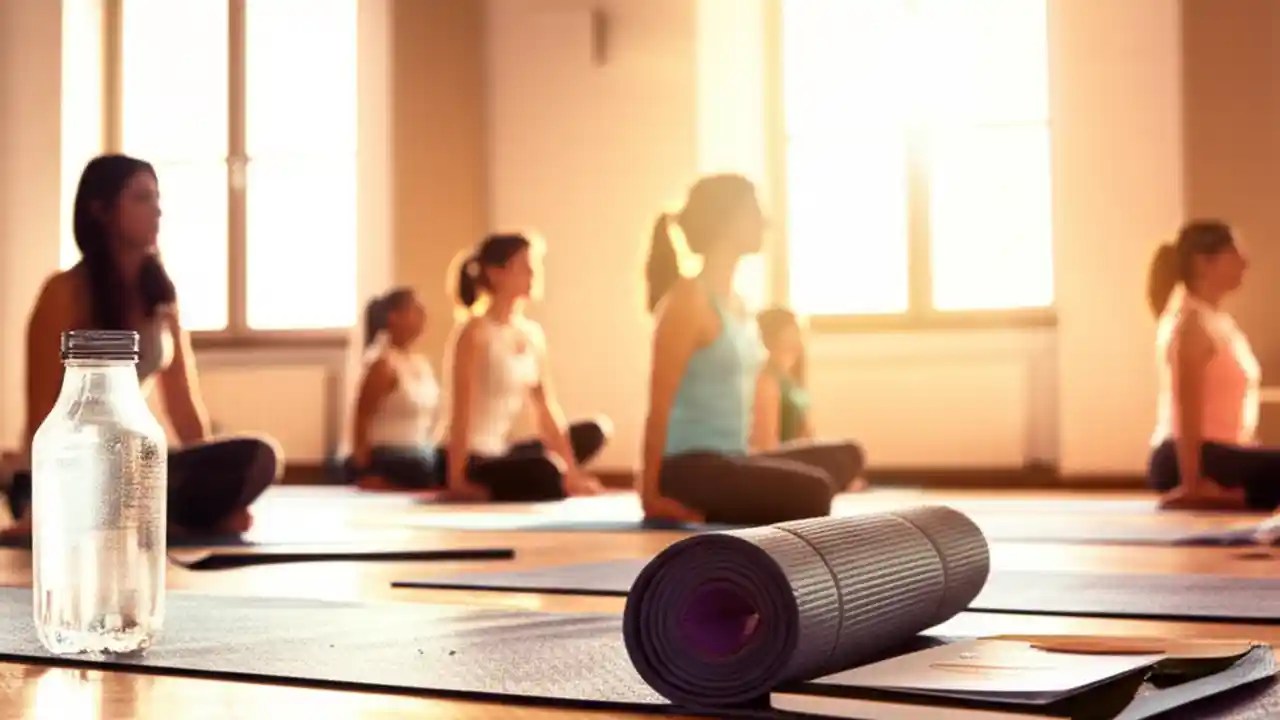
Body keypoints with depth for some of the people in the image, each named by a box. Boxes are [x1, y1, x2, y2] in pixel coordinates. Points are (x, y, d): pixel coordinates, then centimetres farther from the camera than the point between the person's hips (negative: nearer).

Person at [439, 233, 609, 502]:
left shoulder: (532, 333, 9)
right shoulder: (476, 333, -13)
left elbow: (547, 408, 7)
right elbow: (461, 412, -17)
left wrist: (572, 472, 1)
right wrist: (456, 480, -20)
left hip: (502, 452, 9)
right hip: (473, 459, -9)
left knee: (593, 431, 11)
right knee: (547, 476, -34)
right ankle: (479, 493, -6)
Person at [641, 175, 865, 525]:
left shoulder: (735, 302, 16)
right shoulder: (688, 299, -11)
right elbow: (659, 405, -13)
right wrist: (651, 494, -14)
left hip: (730, 460, 10)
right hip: (690, 468, -10)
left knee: (845, 457, 13)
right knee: (812, 490, -27)